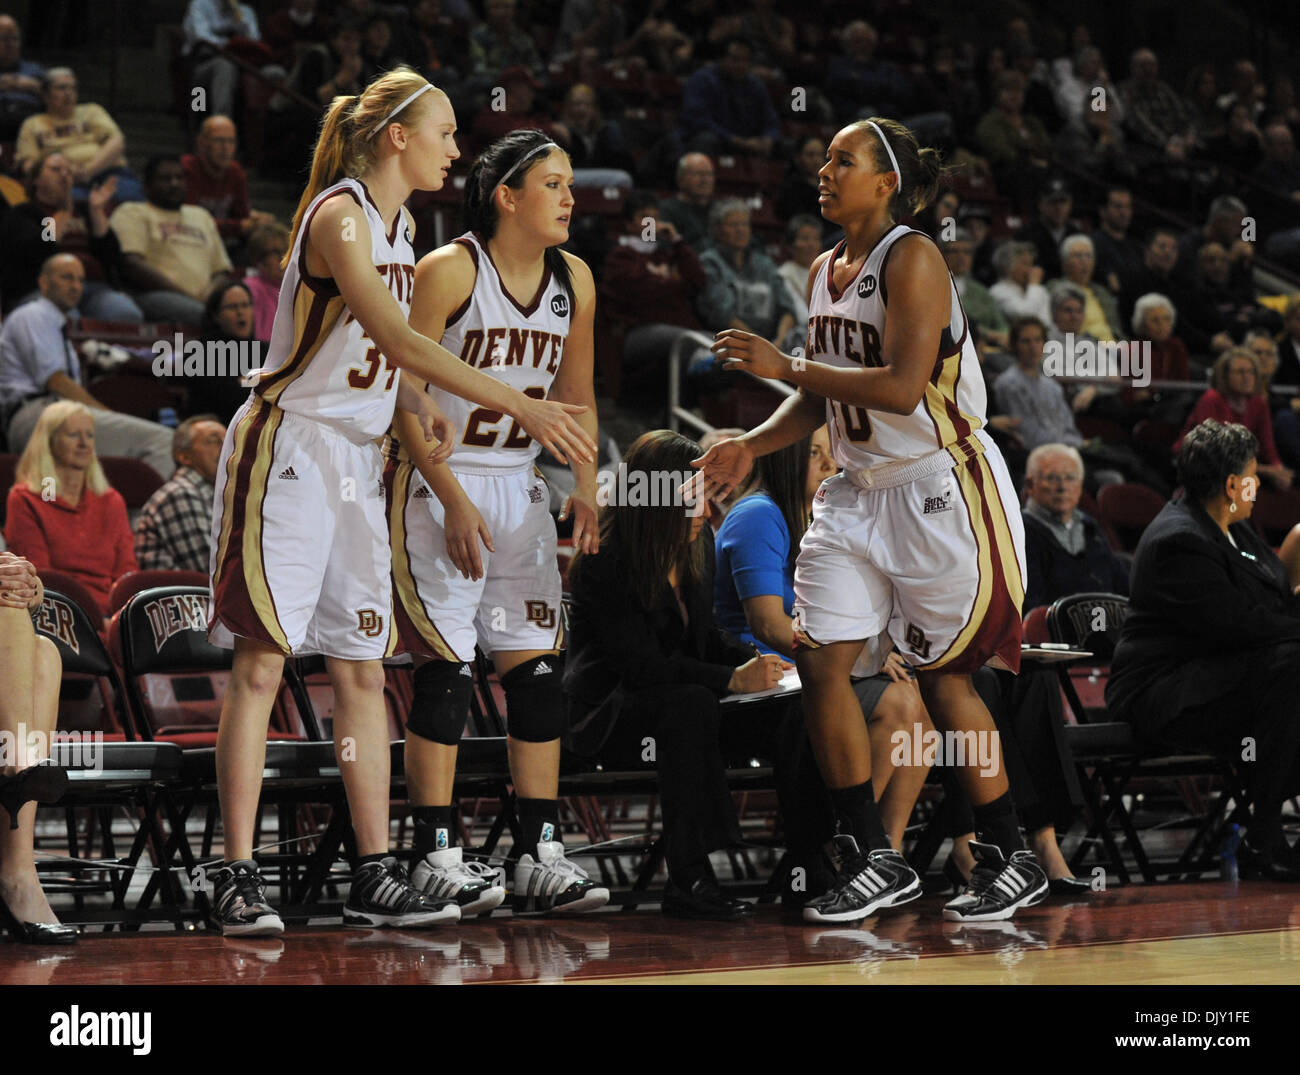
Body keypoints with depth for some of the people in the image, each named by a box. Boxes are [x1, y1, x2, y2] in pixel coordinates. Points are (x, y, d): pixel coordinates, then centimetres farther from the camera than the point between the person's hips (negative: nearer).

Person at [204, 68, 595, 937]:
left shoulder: (401, 226, 13)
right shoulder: (337, 215, -15)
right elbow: (398, 339, -28)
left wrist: (424, 406, 2)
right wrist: (520, 407, -32)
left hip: (359, 459, 8)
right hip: (289, 447, -8)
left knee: (363, 671, 6)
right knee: (261, 663, -7)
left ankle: (376, 879, 9)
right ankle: (239, 880, -4)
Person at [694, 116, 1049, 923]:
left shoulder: (913, 259, -15)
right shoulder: (825, 270, 10)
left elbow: (903, 387, -25)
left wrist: (786, 367, -22)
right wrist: (752, 447, 4)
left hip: (941, 489, -8)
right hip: (861, 490, 8)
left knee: (945, 676, -2)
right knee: (819, 663, -1)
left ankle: (1012, 862, 13)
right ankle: (875, 862, 8)